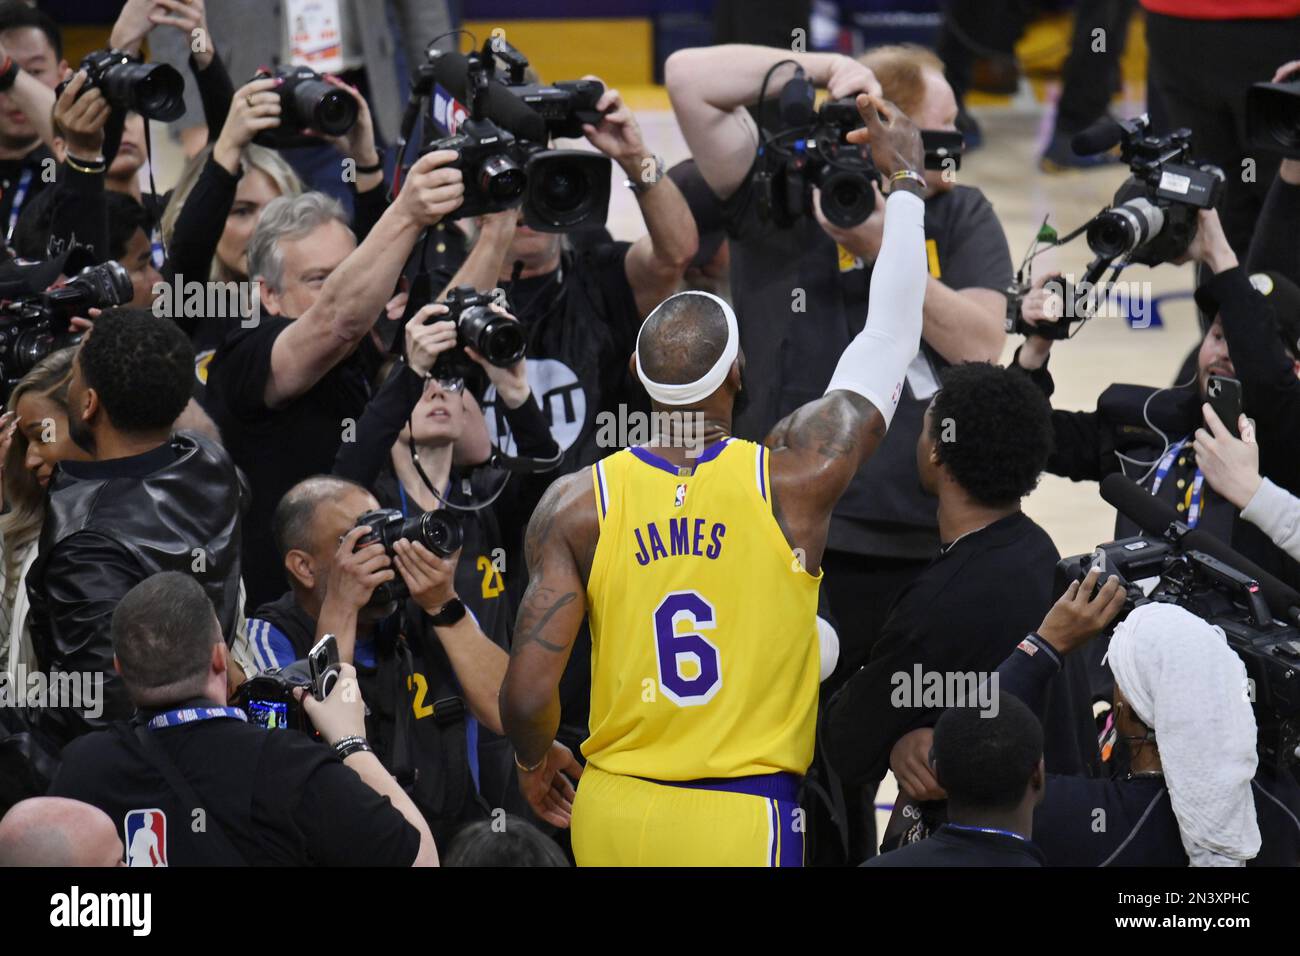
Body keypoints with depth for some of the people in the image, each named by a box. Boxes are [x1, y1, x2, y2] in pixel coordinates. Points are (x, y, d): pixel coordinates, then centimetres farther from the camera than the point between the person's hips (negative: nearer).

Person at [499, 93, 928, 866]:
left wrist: (536, 760, 15)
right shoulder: (795, 475, -8)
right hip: (742, 822, -2)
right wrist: (906, 180, 20)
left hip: (613, 809, 2)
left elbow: (527, 695, -9)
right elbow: (891, 337, 7)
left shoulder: (577, 504, -5)